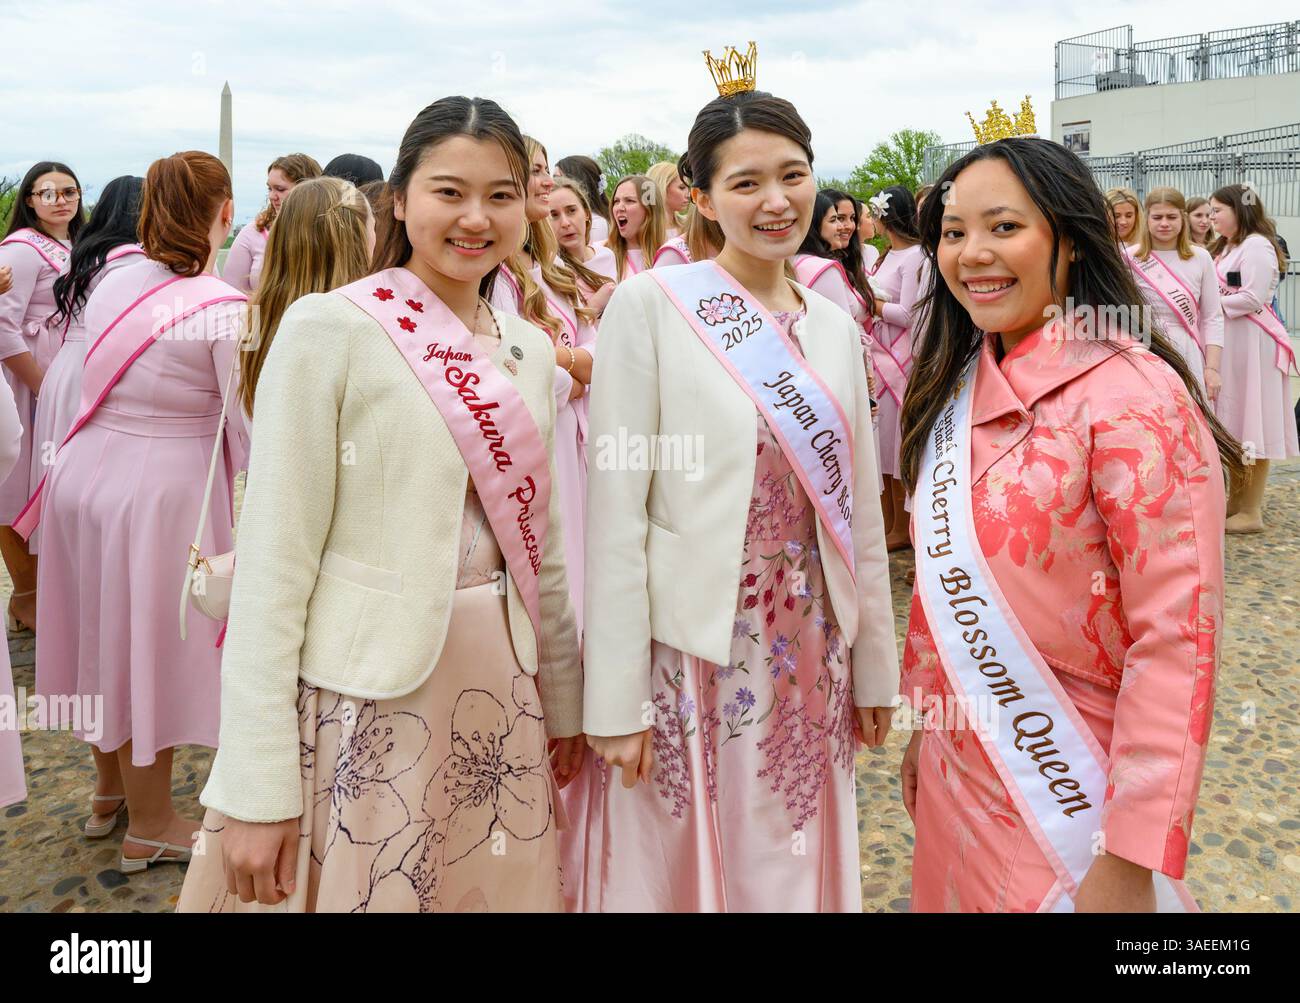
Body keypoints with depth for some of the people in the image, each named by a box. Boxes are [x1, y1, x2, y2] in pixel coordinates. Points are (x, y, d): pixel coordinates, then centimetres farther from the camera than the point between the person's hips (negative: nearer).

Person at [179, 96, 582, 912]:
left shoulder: (531, 352, 6)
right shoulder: (329, 330, -11)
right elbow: (272, 562, -13)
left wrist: (564, 702, 17)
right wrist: (258, 789, -14)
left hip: (497, 698, 6)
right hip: (363, 703, -5)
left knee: (503, 890, 17)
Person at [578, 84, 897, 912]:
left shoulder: (835, 325, 8)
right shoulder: (652, 304, -9)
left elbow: (861, 507, 11)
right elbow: (616, 510, -11)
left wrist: (874, 666, 12)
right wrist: (616, 702, -13)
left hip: (810, 659, 5)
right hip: (692, 657, -4)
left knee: (793, 872, 16)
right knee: (684, 869, 10)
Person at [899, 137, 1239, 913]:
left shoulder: (1133, 397, -20)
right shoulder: (960, 385, 2)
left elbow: (1177, 641, -21)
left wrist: (1131, 857, -21)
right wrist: (925, 730, 14)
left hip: (1065, 803, -6)